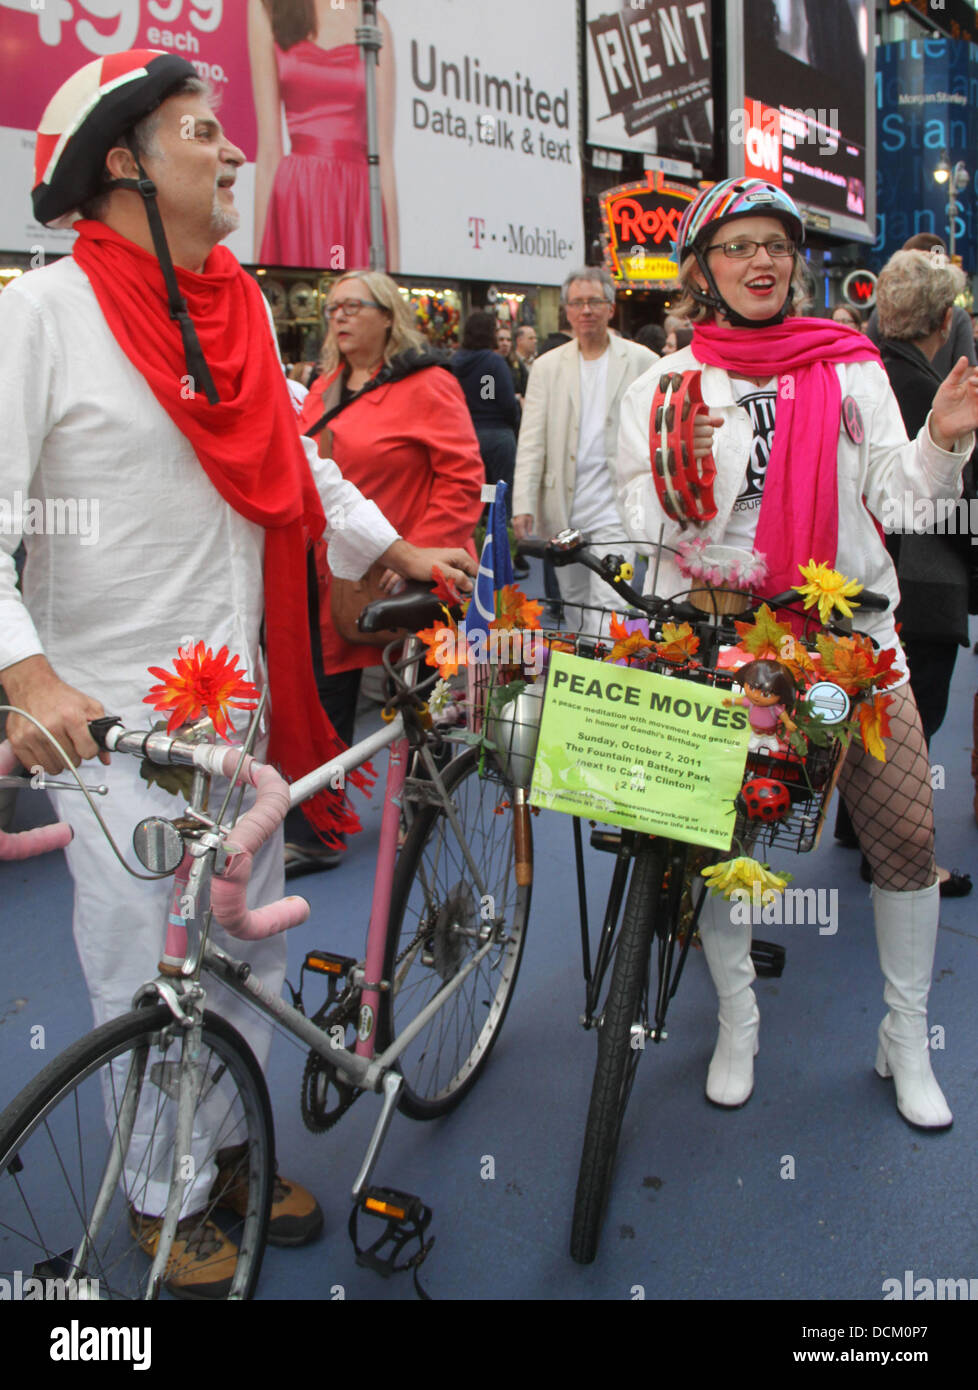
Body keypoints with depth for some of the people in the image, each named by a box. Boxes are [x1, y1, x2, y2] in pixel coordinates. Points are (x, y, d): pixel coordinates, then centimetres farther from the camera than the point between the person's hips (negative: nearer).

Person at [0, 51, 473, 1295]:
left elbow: (295, 461, 22)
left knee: (247, 942, 16)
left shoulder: (240, 307, 10)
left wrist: (398, 551, 19)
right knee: (147, 971, 6)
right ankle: (167, 1195, 28)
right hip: (108, 712, -6)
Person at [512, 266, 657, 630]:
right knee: (574, 605, 12)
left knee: (607, 607, -12)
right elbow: (531, 442, 3)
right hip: (562, 510, 3)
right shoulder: (547, 366, 9)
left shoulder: (641, 361, 4)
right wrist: (523, 505, -6)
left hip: (615, 508, -3)